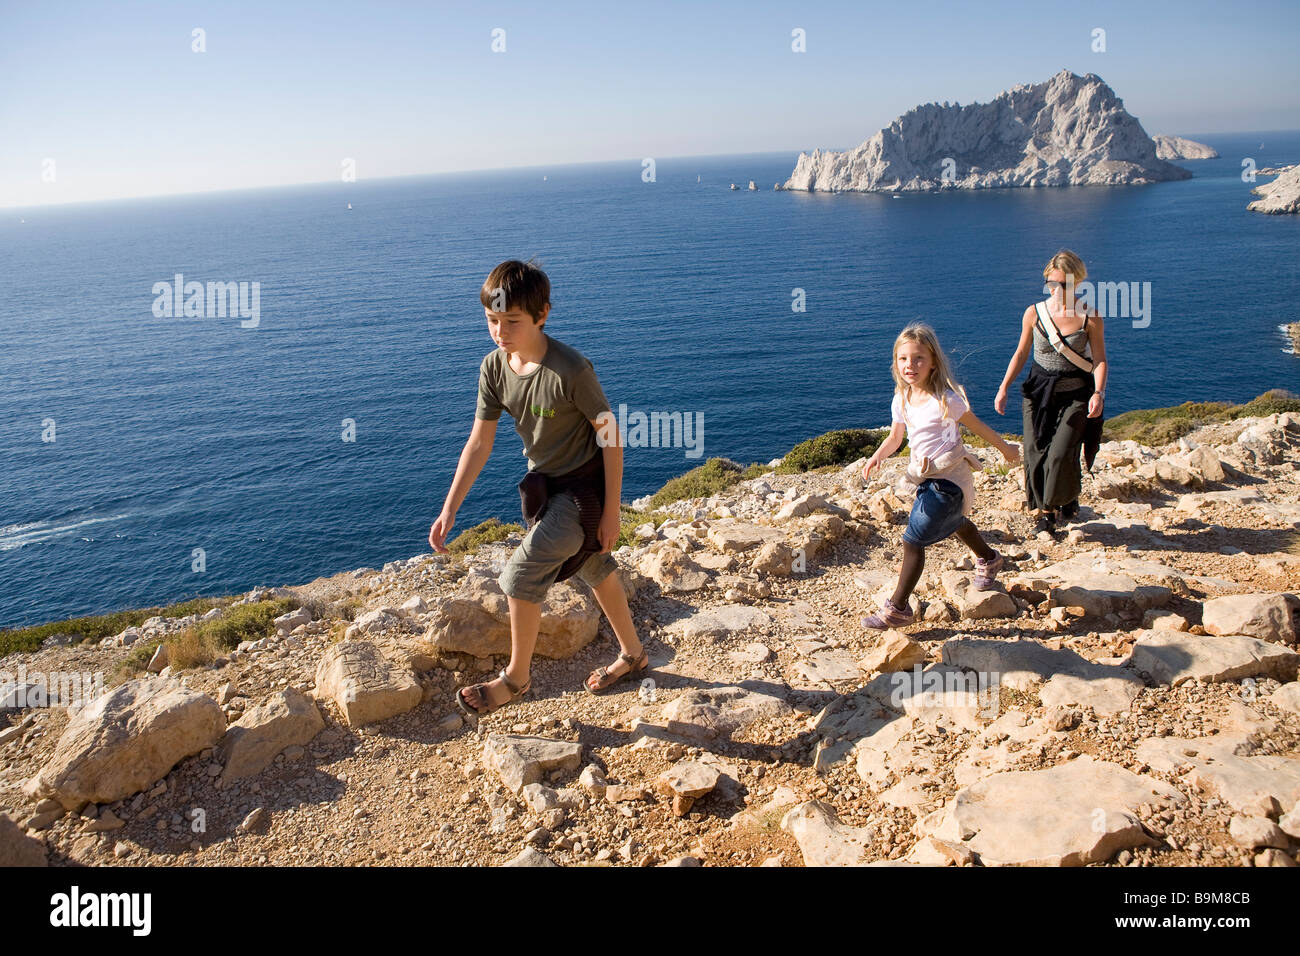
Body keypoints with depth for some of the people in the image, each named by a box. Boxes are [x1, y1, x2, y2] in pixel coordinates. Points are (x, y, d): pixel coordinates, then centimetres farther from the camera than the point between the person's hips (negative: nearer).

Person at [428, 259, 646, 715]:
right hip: (545, 485, 7)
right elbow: (479, 443, -5)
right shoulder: (494, 367, -10)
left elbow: (611, 436, -20)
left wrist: (611, 511, -17)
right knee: (596, 569, 22)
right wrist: (449, 510, -8)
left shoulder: (570, 370, -29)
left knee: (521, 574, -11)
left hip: (583, 488, -7)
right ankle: (632, 653, 43)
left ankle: (516, 677, 12)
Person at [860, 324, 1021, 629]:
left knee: (914, 540, -13)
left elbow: (978, 426, -8)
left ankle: (898, 609, -6)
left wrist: (1006, 449, 6)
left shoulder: (945, 399, -22)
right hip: (926, 477, 8)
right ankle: (988, 560, 61)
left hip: (948, 479, -8)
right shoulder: (901, 400, -3)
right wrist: (876, 458, -12)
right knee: (955, 523, 32)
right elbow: (895, 438, 7)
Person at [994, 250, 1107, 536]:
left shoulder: (1090, 317, -8)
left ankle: (1069, 499, 18)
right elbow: (1021, 353, 7)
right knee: (1035, 453, -1)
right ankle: (1044, 513, 18)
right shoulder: (1034, 313, -2)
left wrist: (1098, 393, -20)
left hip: (1075, 394, -2)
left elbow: (1099, 360, -5)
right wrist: (1004, 388, 0)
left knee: (1062, 453, -13)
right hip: (1039, 392, 2)